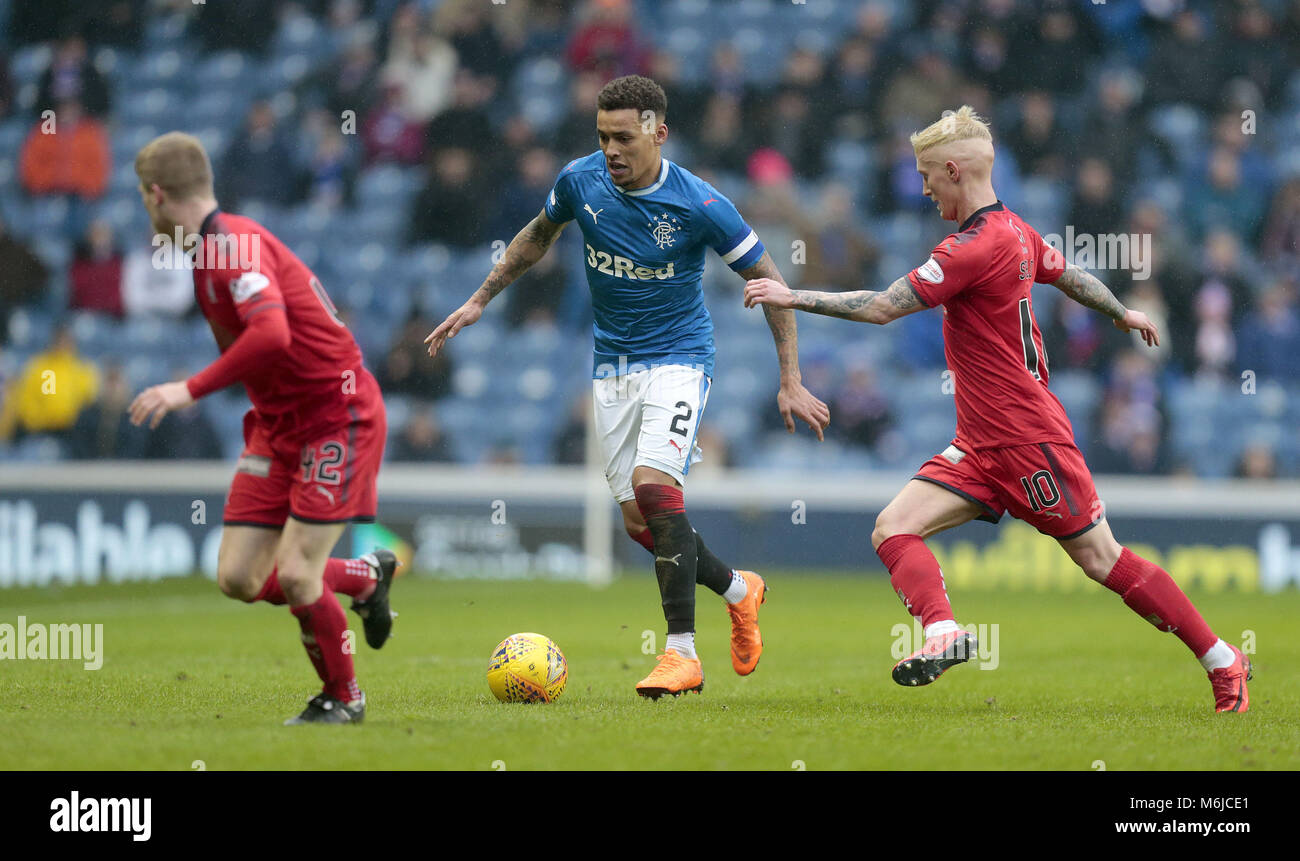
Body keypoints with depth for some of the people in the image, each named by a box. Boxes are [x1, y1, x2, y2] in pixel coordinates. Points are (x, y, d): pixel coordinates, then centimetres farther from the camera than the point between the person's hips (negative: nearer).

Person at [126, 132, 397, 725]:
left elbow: (271, 336, -35)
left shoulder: (234, 243, -20)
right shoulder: (209, 252, 11)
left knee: (295, 576, -14)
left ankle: (343, 697, 11)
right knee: (239, 578, 0)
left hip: (338, 417, -9)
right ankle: (367, 576, 26)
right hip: (277, 424, 9)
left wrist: (190, 390, -31)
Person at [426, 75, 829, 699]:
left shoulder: (699, 205, -17)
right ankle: (737, 590, 28)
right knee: (637, 518, 1)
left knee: (653, 483, -26)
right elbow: (538, 237, 17)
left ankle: (682, 652, -22)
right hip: (612, 367, 5)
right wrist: (478, 301, 16)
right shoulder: (580, 181, -5)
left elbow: (768, 281, -8)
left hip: (678, 358, -5)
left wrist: (790, 382, -11)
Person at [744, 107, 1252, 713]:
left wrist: (793, 297, -13)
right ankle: (942, 632, -23)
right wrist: (1122, 313, 47)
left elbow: (881, 308, -21)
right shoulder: (1015, 231, 9)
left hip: (1028, 439, -9)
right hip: (982, 446, 9)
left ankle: (1223, 662, 6)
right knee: (893, 529, -7)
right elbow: (1069, 276, 27)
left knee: (1104, 561, -1)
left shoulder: (975, 247, -20)